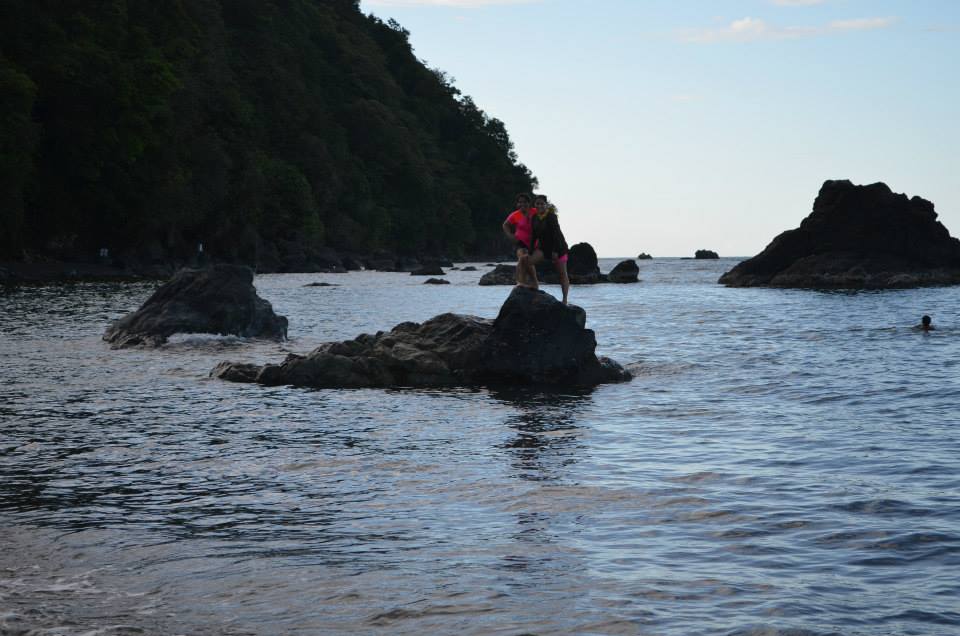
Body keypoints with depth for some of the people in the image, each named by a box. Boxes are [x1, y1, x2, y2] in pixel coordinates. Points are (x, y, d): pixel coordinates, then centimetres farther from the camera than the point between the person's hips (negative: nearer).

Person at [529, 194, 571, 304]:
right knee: (530, 261, -16)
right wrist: (531, 250, 5)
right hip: (544, 246, 6)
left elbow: (556, 234, -21)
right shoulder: (534, 217, 2)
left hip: (558, 247, -6)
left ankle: (565, 299, -2)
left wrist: (555, 251, -25)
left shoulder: (551, 216, -17)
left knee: (562, 273, -2)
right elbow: (534, 235, 8)